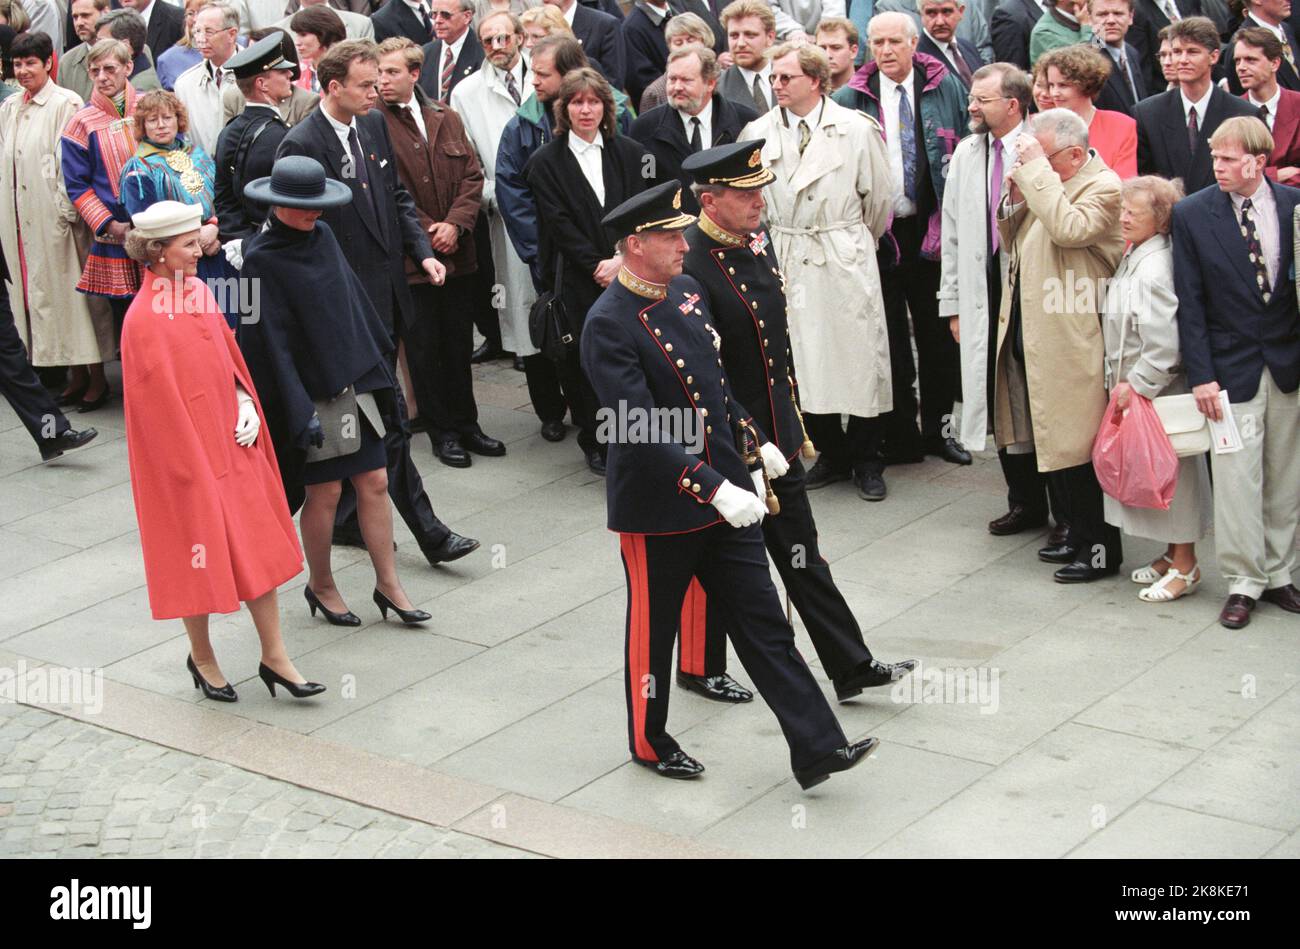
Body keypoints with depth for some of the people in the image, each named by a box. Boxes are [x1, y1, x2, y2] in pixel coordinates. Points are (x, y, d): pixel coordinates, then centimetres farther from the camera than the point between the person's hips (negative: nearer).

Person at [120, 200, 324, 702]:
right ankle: (202, 658, 28)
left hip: (233, 444, 7)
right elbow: (160, 401, -18)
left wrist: (246, 404, -1)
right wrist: (193, 462, -15)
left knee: (258, 547, 9)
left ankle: (274, 656, 18)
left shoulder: (198, 292, 4)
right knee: (201, 558, 7)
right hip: (187, 453, -7)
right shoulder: (145, 319, -19)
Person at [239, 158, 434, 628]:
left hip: (353, 379, 6)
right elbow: (273, 341, -16)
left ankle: (388, 584, 16)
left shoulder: (322, 236, 6)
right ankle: (321, 586, 23)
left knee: (375, 482, 6)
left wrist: (378, 359, 16)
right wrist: (300, 409, -19)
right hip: (312, 391, -6)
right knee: (325, 491, 5)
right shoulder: (262, 259, -13)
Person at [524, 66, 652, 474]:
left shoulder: (629, 153, 10)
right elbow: (560, 224, -4)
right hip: (578, 281, -1)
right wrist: (597, 265, -11)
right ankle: (594, 444, 14)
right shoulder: (546, 162, 2)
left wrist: (621, 260, -11)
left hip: (627, 271, 2)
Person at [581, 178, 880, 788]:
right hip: (658, 508, -7)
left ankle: (816, 749, 8)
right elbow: (642, 431, -26)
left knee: (764, 623, 6)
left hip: (723, 493, 7)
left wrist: (756, 441, 20)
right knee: (654, 629, 12)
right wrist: (713, 489, -31)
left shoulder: (685, 292, 4)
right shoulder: (608, 325, -20)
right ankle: (649, 743, 33)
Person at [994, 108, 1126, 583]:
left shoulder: (1103, 187, -12)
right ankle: (1078, 533, 27)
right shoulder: (1044, 185, 14)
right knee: (1054, 440, 15)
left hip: (1072, 339, -9)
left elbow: (1068, 229, -29)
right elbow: (1011, 242, 20)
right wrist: (1015, 199, 2)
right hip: (1030, 331, 9)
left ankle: (1102, 548, 8)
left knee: (1078, 444, -3)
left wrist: (1036, 169, -22)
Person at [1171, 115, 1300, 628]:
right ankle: (1243, 583, 9)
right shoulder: (1192, 213, -5)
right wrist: (1200, 374, -9)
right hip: (1231, 367, -2)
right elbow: (1190, 302, -4)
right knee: (1237, 478, -2)